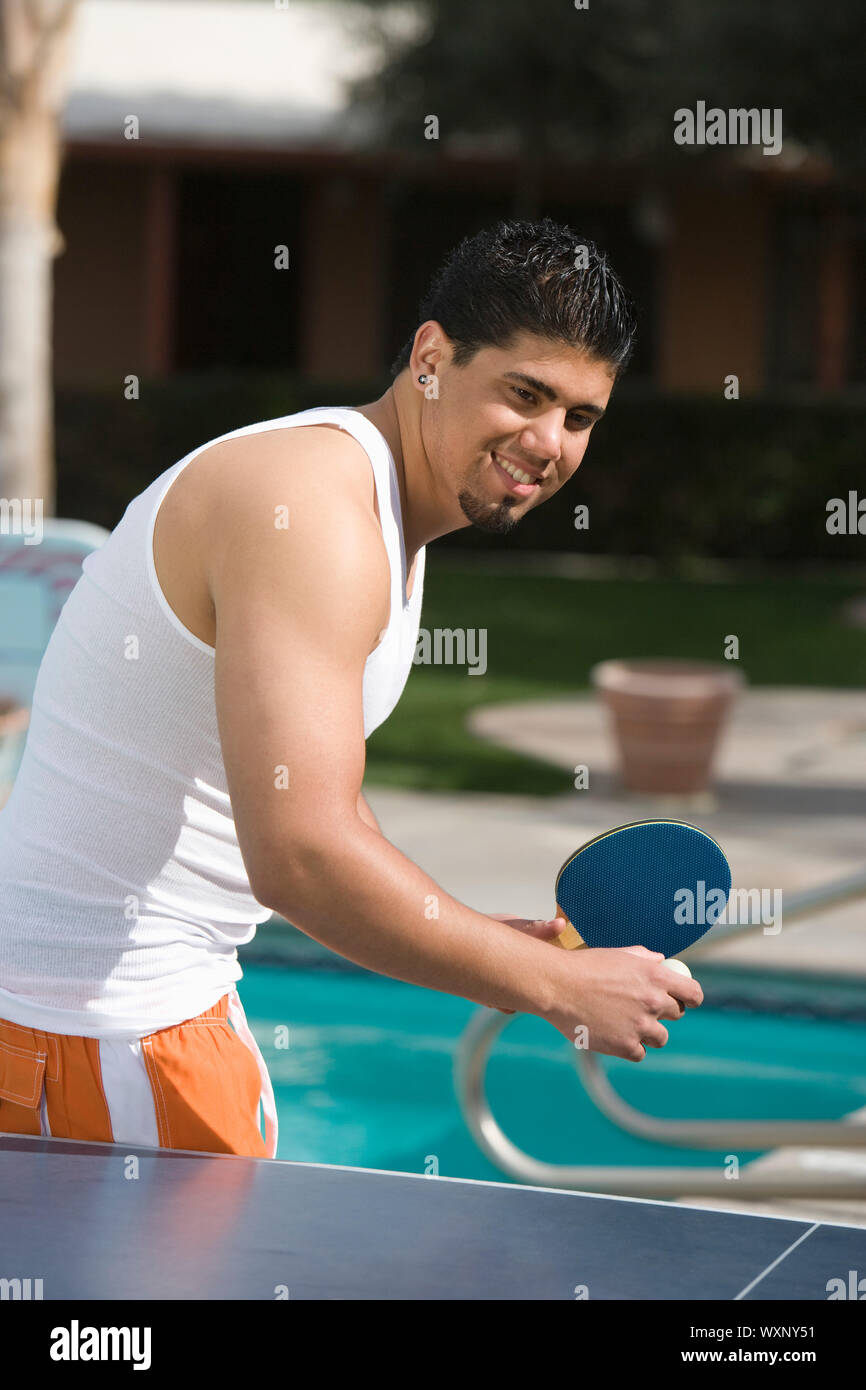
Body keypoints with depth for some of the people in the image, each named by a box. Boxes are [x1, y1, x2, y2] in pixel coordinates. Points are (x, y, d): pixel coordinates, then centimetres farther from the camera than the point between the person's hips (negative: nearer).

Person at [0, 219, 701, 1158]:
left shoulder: (387, 520, 12)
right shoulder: (313, 509, -22)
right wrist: (557, 986, -23)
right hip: (91, 1026, -10)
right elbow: (301, 855, -32)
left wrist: (481, 941, 7)